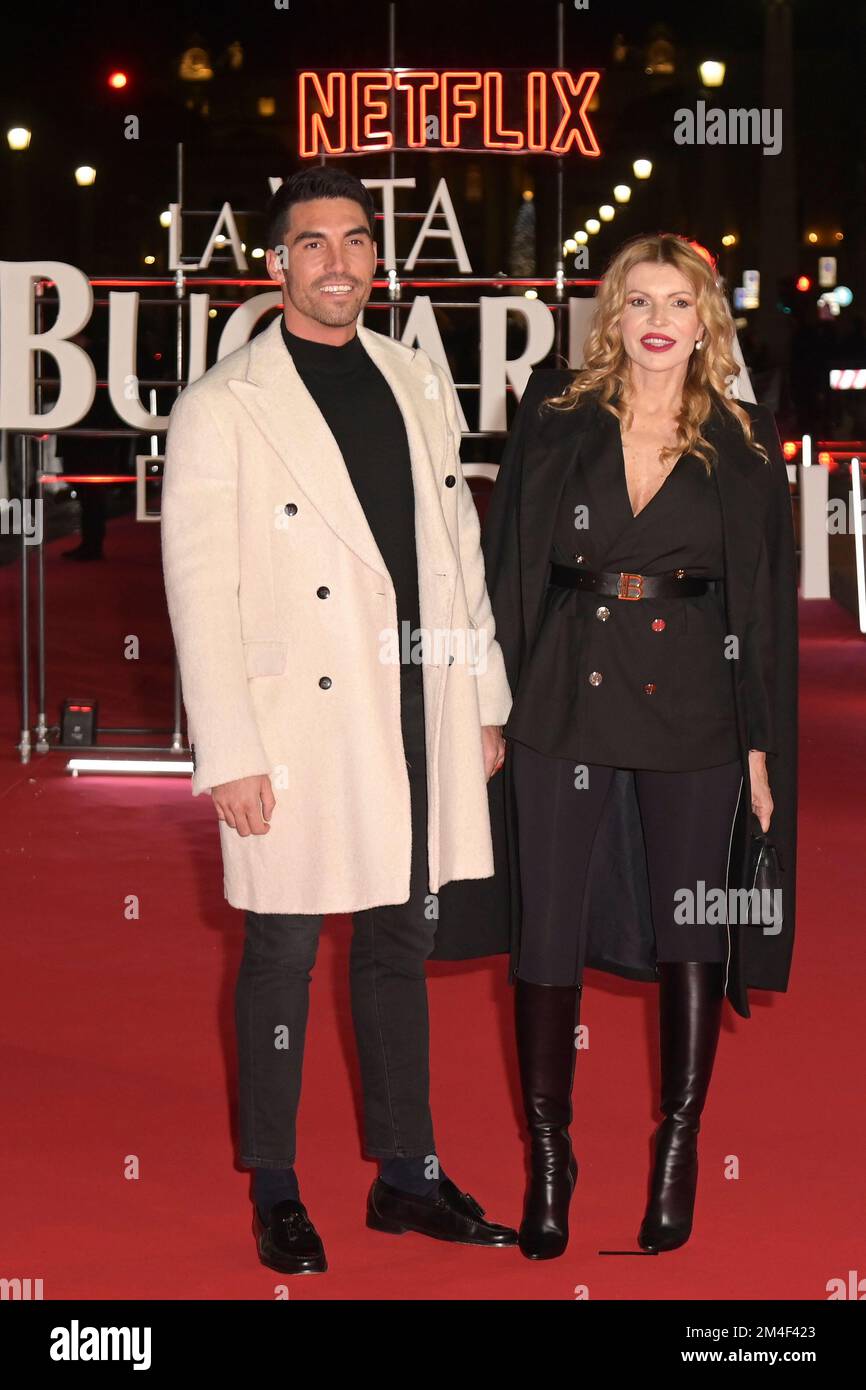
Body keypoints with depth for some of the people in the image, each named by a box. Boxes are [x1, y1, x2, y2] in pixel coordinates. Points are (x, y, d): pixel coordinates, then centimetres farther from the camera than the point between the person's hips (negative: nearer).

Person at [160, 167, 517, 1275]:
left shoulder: (418, 383, 12)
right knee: (283, 955, 3)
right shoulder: (220, 407, -5)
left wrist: (485, 702, 12)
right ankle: (275, 1194, 16)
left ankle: (406, 1176, 25)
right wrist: (228, 754, -14)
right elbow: (199, 590, -9)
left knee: (401, 944, 14)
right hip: (296, 726, -5)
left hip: (419, 721, 5)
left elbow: (460, 547, 15)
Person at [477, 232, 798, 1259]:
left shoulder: (745, 443, 4)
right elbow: (508, 566, 5)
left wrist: (761, 744, 1)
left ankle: (677, 1154, 20)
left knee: (692, 937, 6)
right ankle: (548, 1156, 14)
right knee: (547, 935, 1)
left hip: (693, 712, 0)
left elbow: (766, 602, 5)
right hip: (563, 707, 0)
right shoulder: (554, 418, 4)